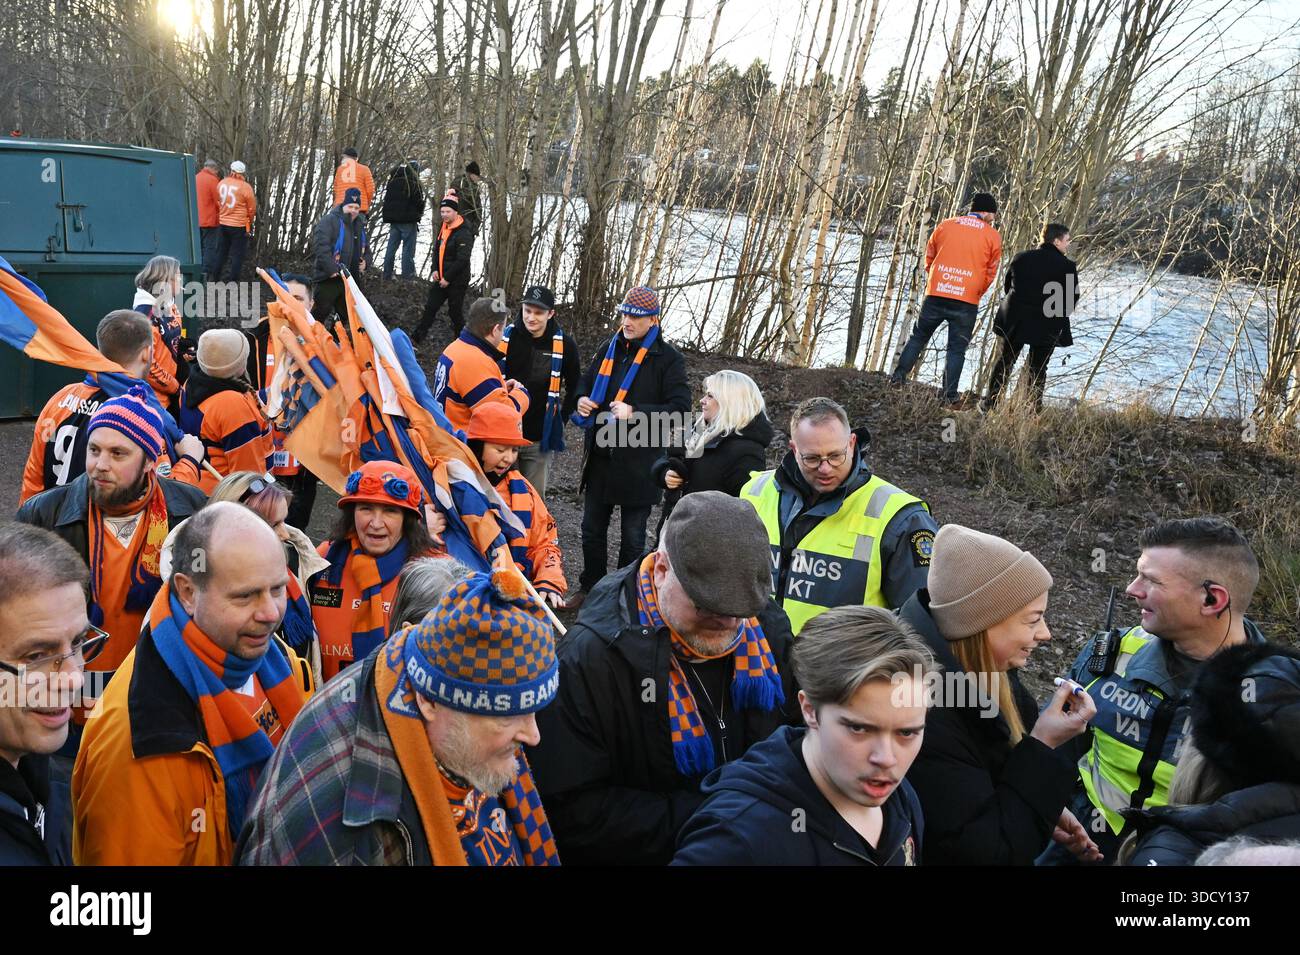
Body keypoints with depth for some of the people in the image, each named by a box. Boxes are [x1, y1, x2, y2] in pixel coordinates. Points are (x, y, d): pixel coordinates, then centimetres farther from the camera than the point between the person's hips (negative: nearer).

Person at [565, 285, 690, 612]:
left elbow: (680, 408, -15)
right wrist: (582, 400, -1)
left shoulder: (668, 359, -8)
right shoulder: (609, 350, 10)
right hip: (601, 456, 6)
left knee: (632, 536, 7)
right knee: (592, 528, 16)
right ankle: (590, 587, 33)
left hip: (638, 463, -6)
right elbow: (586, 385, 22)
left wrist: (635, 412, -25)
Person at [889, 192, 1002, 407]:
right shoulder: (993, 236, 3)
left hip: (935, 295, 2)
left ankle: (898, 376, 13)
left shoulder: (945, 225, 7)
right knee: (957, 349, 5)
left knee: (918, 337, 17)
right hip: (967, 301, -1)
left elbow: (929, 258, 13)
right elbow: (990, 272, 6)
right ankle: (950, 395, 3)